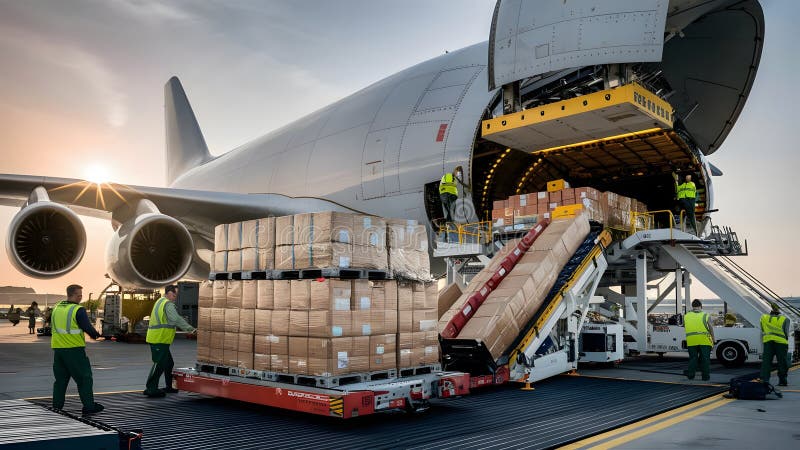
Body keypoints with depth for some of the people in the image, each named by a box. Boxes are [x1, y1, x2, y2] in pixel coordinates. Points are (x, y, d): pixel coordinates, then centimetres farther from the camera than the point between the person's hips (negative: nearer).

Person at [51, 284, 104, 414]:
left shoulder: (56, 308, 8)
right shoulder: (78, 310, -14)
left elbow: (55, 327, 18)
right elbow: (87, 328, -15)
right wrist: (97, 335, 5)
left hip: (58, 349, 7)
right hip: (74, 349, -7)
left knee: (60, 378, 17)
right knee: (84, 377, 2)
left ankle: (56, 406, 19)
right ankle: (89, 406, 2)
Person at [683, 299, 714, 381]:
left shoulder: (686, 316, 7)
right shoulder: (705, 315, 1)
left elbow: (684, 327, 14)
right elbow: (710, 328, 0)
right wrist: (713, 339, 6)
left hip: (691, 341, 2)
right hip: (704, 340, -2)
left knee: (693, 358, 12)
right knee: (705, 359, 8)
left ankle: (690, 375, 11)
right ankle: (705, 376, 10)